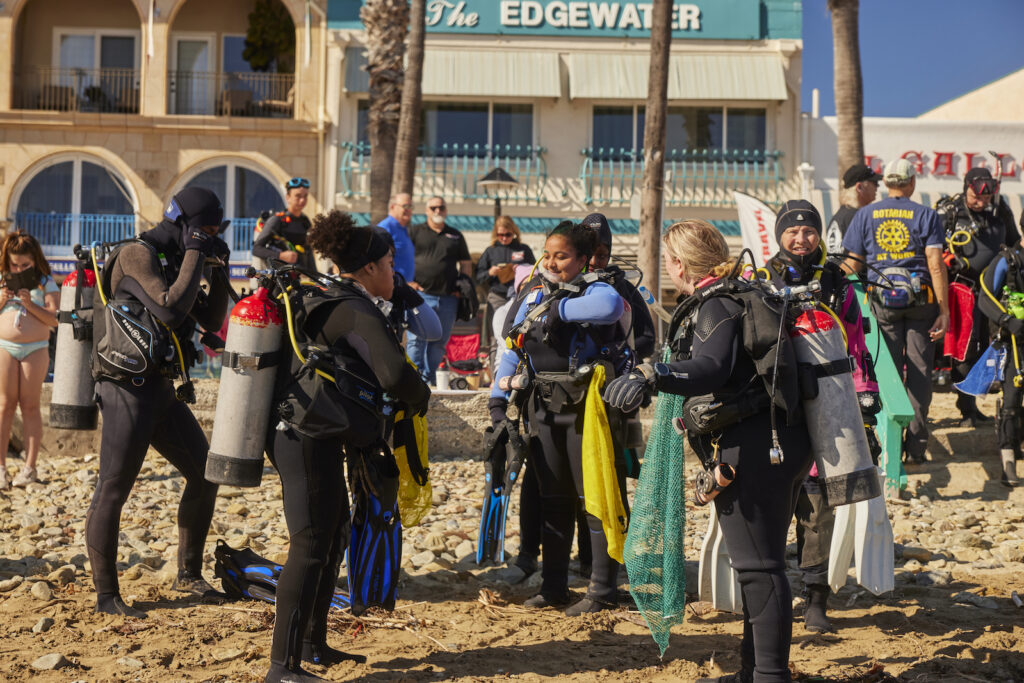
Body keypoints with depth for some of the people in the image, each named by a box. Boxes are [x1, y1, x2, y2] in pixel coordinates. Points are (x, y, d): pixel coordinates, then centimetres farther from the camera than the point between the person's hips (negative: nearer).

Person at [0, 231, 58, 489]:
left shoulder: (46, 283, 2)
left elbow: (54, 319, -7)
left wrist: (30, 305, -18)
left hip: (35, 350, -1)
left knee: (30, 406, -1)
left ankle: (30, 466, 1)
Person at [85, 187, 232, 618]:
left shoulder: (174, 262, 15)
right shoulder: (137, 255, -12)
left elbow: (211, 321, 17)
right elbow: (171, 309, -23)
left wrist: (219, 271, 6)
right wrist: (196, 254, -16)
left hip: (163, 390, 10)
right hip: (128, 392, -10)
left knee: (204, 474, 12)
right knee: (112, 492, -6)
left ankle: (189, 575, 23)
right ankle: (106, 596, -2)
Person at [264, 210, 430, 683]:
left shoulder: (328, 303, 17)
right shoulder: (359, 312, -14)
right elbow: (394, 374, -24)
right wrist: (420, 399, -4)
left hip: (304, 433, 11)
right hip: (309, 438, -11)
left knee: (336, 534, 19)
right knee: (311, 547, -9)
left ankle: (313, 644, 28)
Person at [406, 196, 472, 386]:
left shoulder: (455, 236, 17)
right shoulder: (415, 232, 8)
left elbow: (466, 264, 21)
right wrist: (408, 281, -6)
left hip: (448, 298, 3)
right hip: (421, 294, -3)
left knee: (439, 341, 6)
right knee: (417, 338, -10)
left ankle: (429, 377, 13)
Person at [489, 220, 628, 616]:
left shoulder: (594, 291, -7)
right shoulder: (533, 298, 12)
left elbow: (609, 306, -33)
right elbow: (512, 350, 14)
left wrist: (561, 309, -23)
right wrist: (498, 399, 4)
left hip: (586, 408, -6)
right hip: (542, 408, 6)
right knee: (552, 501, 13)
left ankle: (603, 591, 6)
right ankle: (553, 587, 21)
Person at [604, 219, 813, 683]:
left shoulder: (715, 307, -14)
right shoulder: (740, 294, 17)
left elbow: (711, 368, -34)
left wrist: (651, 376, -49)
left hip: (750, 449, -11)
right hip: (776, 442, 11)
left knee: (758, 565, -8)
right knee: (761, 562, 18)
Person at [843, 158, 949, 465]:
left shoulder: (865, 215, 5)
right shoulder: (926, 215, -1)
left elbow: (852, 264, 4)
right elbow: (935, 265, -8)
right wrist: (944, 310, -7)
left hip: (882, 300, 2)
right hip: (920, 301, -1)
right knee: (919, 373, 5)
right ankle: (915, 447, 7)